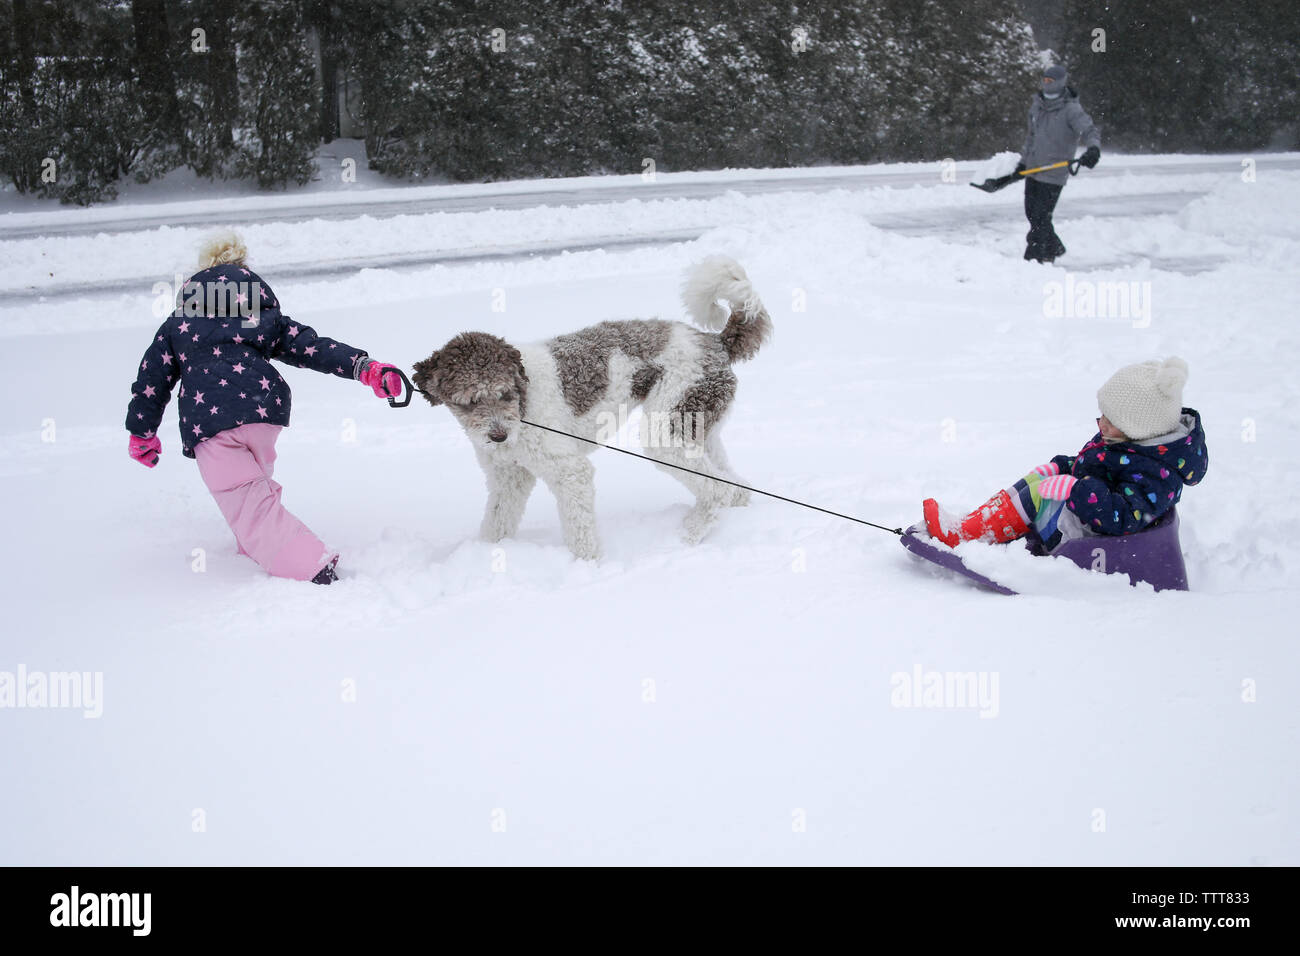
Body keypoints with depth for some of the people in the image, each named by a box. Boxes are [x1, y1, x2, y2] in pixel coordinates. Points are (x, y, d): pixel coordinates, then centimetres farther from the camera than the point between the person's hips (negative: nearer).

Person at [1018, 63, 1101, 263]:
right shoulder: (1037, 105, 9)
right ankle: (1054, 248, 33)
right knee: (1032, 213, 14)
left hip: (1053, 174, -8)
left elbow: (1089, 131, -25)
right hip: (1033, 171, 8)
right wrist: (1023, 161, 25)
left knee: (1040, 217, -6)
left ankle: (1033, 258, 3)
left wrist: (1093, 148, -46)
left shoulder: (1071, 110, -14)